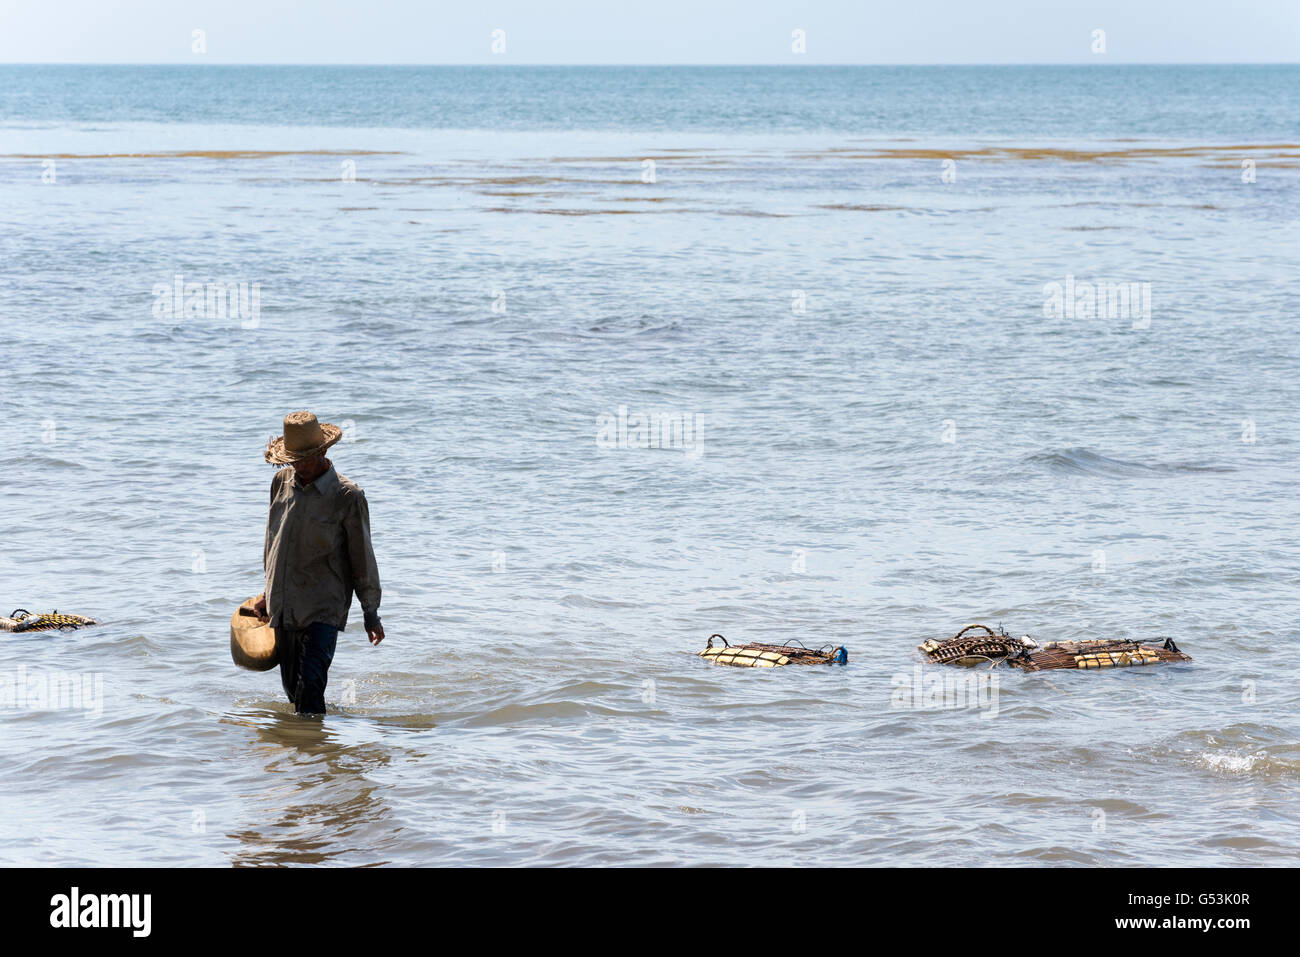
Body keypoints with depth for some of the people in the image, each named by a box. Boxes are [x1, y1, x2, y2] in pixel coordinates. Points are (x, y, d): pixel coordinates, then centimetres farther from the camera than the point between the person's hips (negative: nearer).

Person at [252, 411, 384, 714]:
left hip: (324, 609, -5)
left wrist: (371, 613, -1)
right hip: (285, 607, 5)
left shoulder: (347, 495, -9)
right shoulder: (282, 482, 7)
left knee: (310, 682, -17)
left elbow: (362, 557, -3)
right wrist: (268, 592, 24)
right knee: (291, 685, 11)